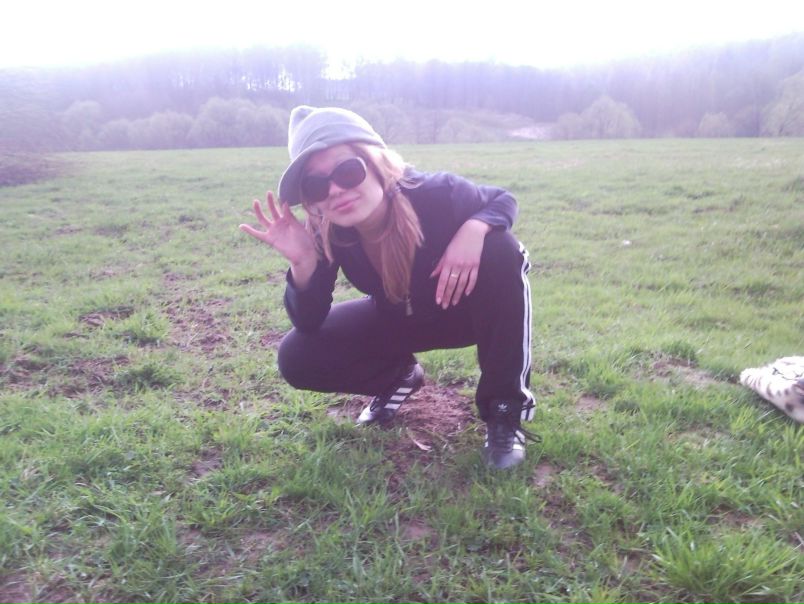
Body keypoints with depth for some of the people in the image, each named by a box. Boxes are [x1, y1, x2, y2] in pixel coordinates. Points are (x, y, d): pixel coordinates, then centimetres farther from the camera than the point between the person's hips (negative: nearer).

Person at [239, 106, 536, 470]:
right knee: (296, 359, -14)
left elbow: (503, 200, -13)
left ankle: (505, 407, -18)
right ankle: (399, 376, 14)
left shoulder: (433, 194, -33)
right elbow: (309, 323, -17)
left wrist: (475, 227, -38)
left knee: (501, 250, -35)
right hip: (398, 318, 3)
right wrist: (302, 262, -37)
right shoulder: (327, 234, -24)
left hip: (470, 309, -2)